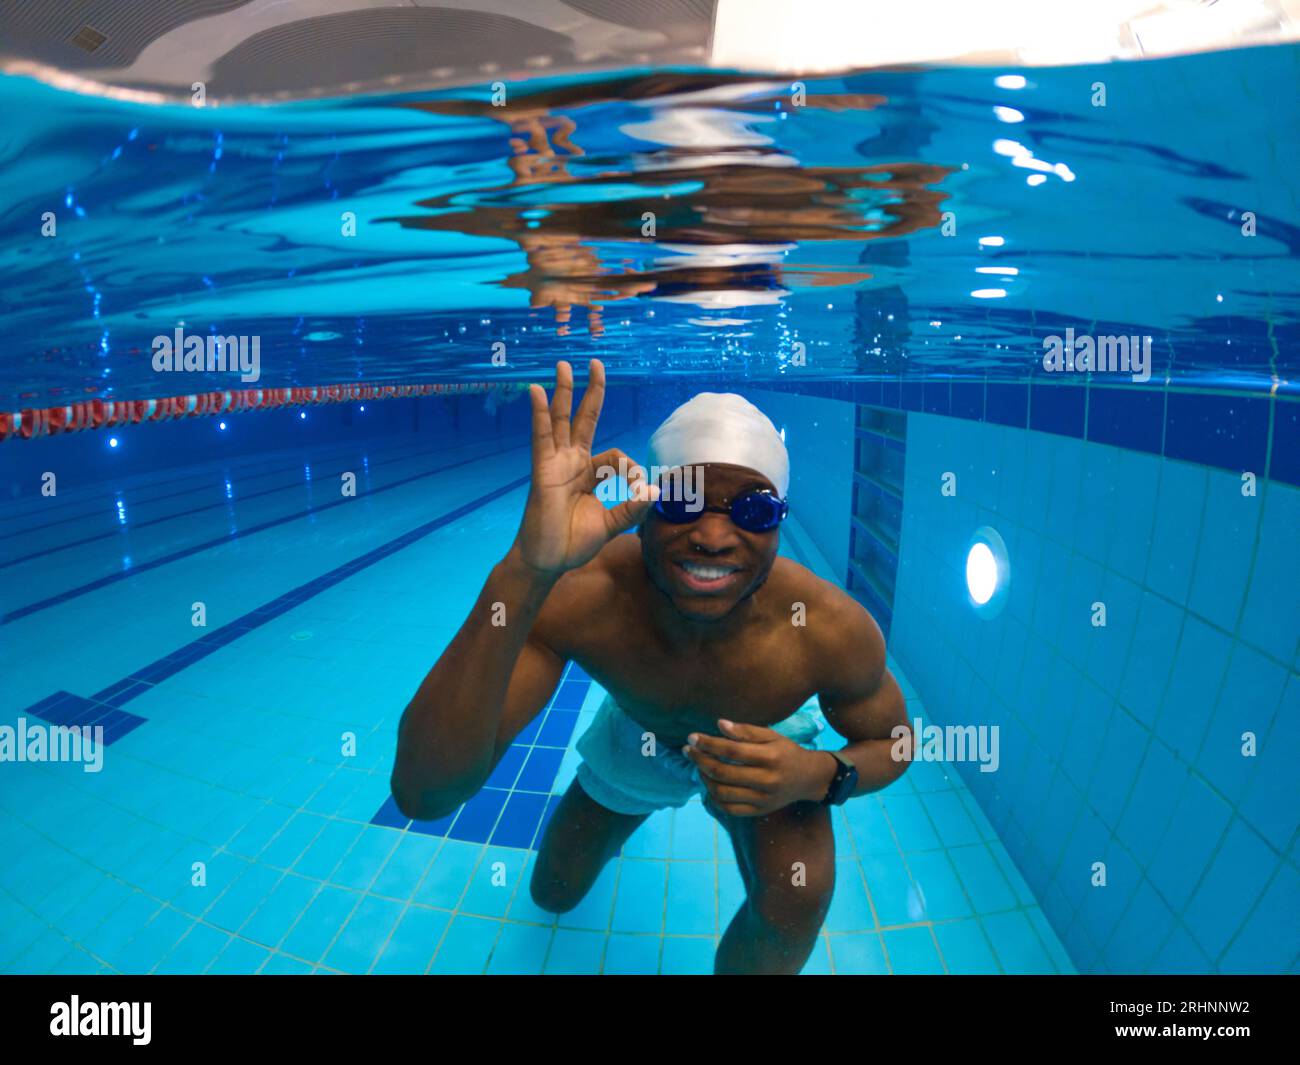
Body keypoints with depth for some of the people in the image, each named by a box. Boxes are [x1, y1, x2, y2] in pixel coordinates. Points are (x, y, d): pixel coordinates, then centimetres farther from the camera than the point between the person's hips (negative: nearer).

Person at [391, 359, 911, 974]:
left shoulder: (832, 631, -38)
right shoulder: (574, 600, -39)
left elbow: (891, 742, -15)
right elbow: (421, 795, -49)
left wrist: (819, 776, -40)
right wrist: (524, 573, -63)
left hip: (766, 744, -1)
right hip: (636, 735, 2)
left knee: (796, 897, -29)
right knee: (553, 897, 20)